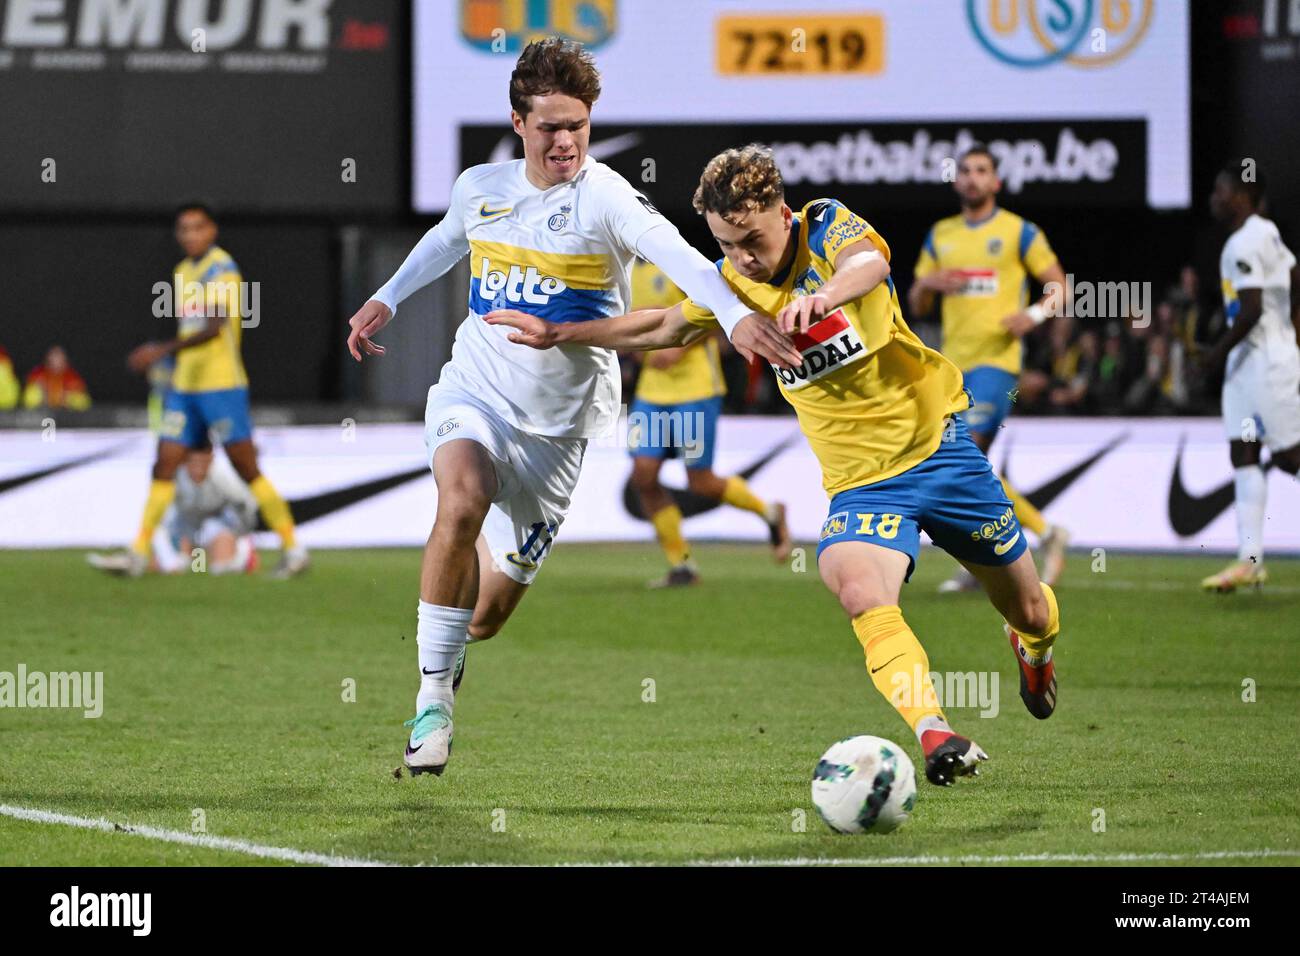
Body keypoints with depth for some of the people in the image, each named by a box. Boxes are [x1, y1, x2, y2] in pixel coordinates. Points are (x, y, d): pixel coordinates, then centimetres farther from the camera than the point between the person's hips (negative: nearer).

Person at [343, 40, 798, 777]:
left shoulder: (603, 197, -12)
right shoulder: (480, 188, 3)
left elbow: (675, 252, -32)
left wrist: (735, 313, -48)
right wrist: (386, 300, 25)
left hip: (554, 428, -2)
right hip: (472, 393, 2)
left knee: (489, 614, 2)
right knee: (464, 499, -33)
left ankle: (447, 647, 43)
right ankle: (434, 696, -22)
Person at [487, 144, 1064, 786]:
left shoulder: (827, 227, -13)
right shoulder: (729, 284, 2)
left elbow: (870, 263, -38)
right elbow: (662, 328, 21)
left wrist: (825, 295, -60)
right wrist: (558, 335, 19)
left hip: (939, 445, -2)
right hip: (859, 484, 2)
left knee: (1026, 609, 11)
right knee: (859, 590, -32)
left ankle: (1035, 647, 49)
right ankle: (935, 735, -42)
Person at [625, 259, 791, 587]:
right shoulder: (632, 267, 10)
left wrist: (679, 347, -21)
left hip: (695, 385, -7)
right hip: (653, 388, 7)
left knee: (700, 482, -4)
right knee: (644, 475, -5)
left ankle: (769, 513, 23)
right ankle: (680, 565, 6)